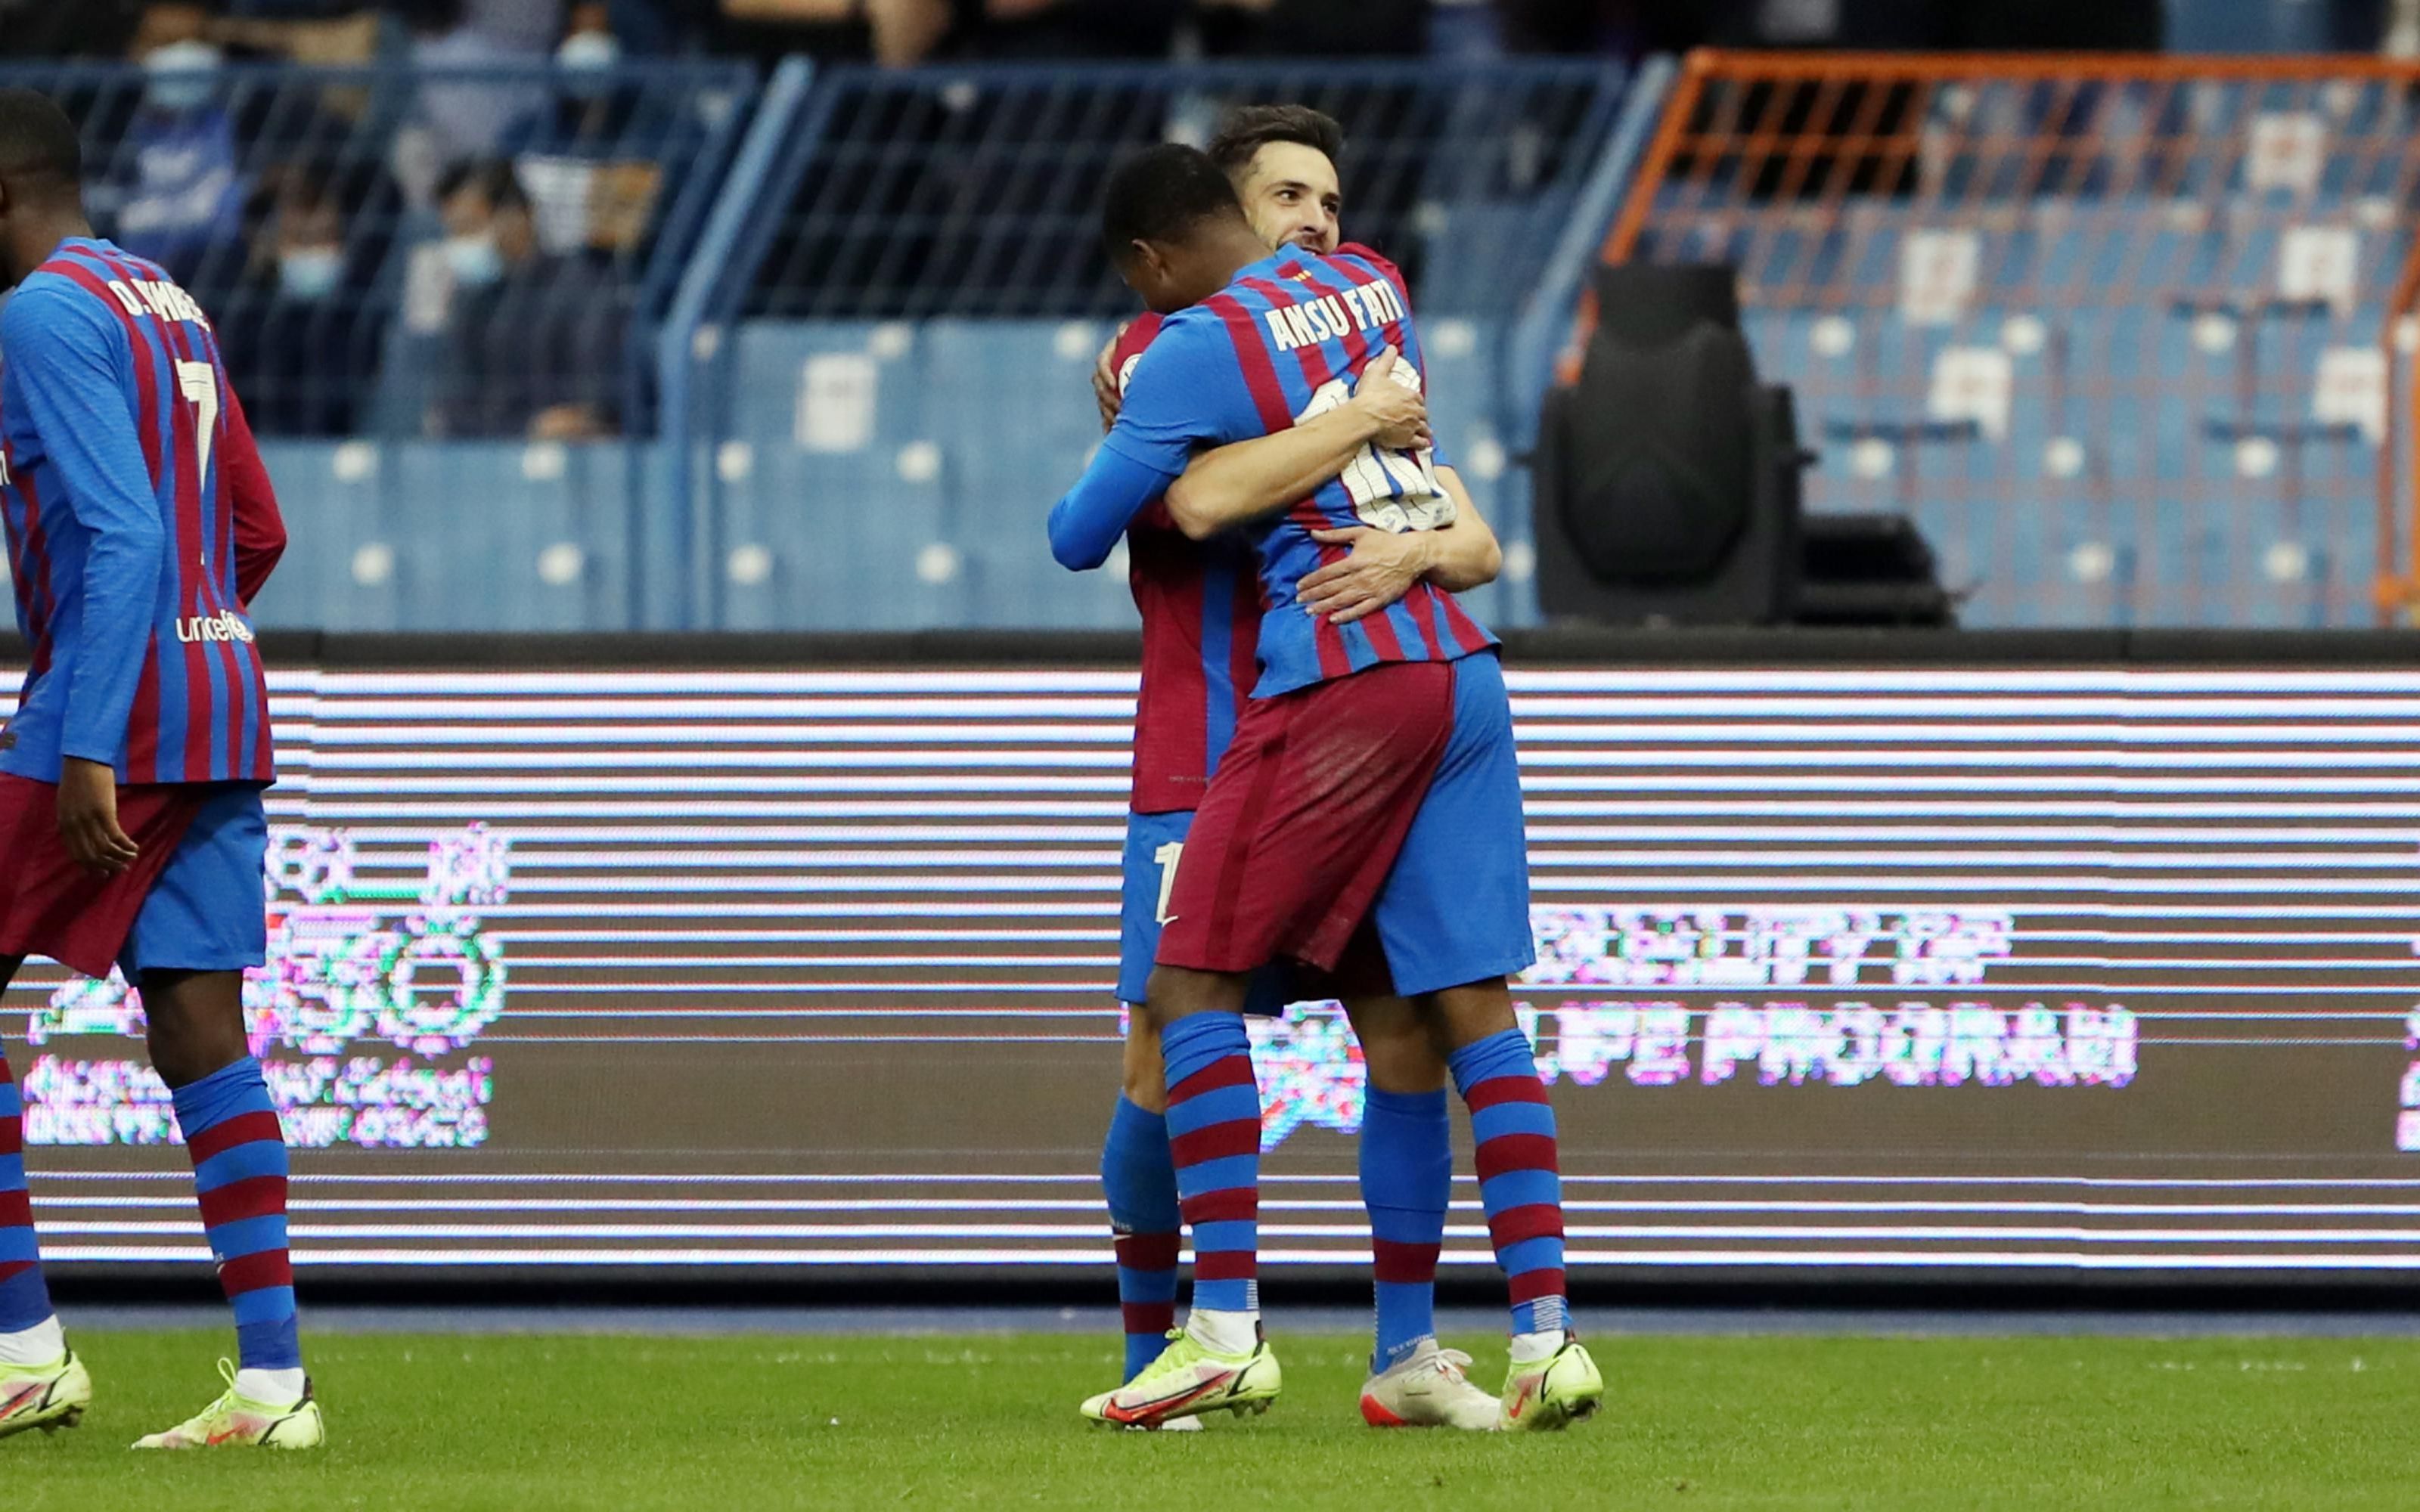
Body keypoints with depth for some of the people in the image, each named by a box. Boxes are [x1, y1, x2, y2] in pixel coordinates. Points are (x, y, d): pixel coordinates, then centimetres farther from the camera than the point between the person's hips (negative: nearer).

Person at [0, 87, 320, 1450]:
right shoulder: (172, 307, 18)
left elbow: (118, 537, -20)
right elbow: (257, 535, 23)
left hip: (110, 722, -8)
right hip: (226, 713, 8)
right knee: (201, 1036, 4)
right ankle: (272, 1380, -4)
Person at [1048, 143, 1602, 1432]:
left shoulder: (1197, 346, -5)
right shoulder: (1370, 288, 16)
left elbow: (1077, 536, 1)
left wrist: (1111, 465, 25)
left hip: (1340, 683, -7)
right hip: (1463, 671, 7)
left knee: (1193, 981, 0)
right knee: (1473, 1005, 4)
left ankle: (1225, 1331, -7)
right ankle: (1546, 1337, -5)